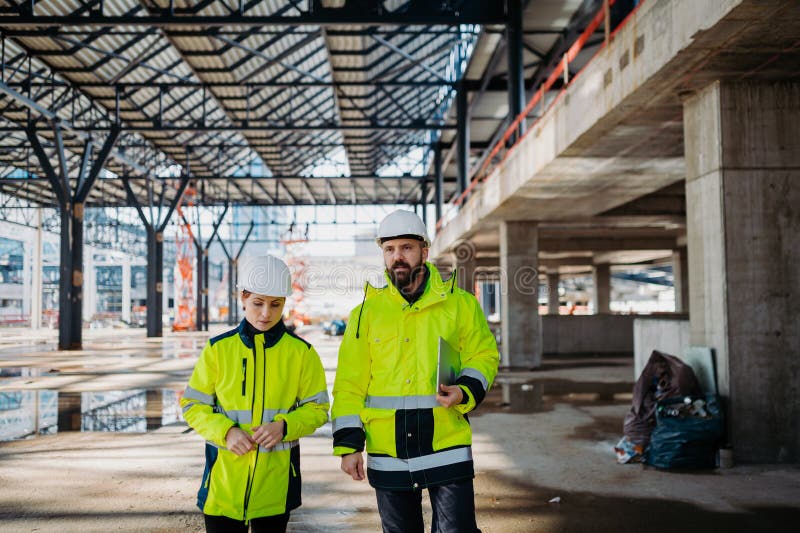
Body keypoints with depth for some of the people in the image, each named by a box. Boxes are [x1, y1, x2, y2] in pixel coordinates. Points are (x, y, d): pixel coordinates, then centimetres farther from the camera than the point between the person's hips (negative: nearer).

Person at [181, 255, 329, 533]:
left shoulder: (302, 352, -1)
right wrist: (225, 431, -15)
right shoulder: (218, 348, -2)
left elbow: (317, 408, 2)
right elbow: (193, 405, 2)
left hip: (275, 478, 1)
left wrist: (284, 426, -16)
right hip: (224, 476, 0)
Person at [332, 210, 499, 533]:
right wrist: (348, 444, -2)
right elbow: (350, 385, 4)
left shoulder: (460, 303, 2)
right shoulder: (366, 312, 4)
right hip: (387, 454, 2)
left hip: (448, 448, -1)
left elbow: (484, 355, 8)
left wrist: (465, 391, -12)